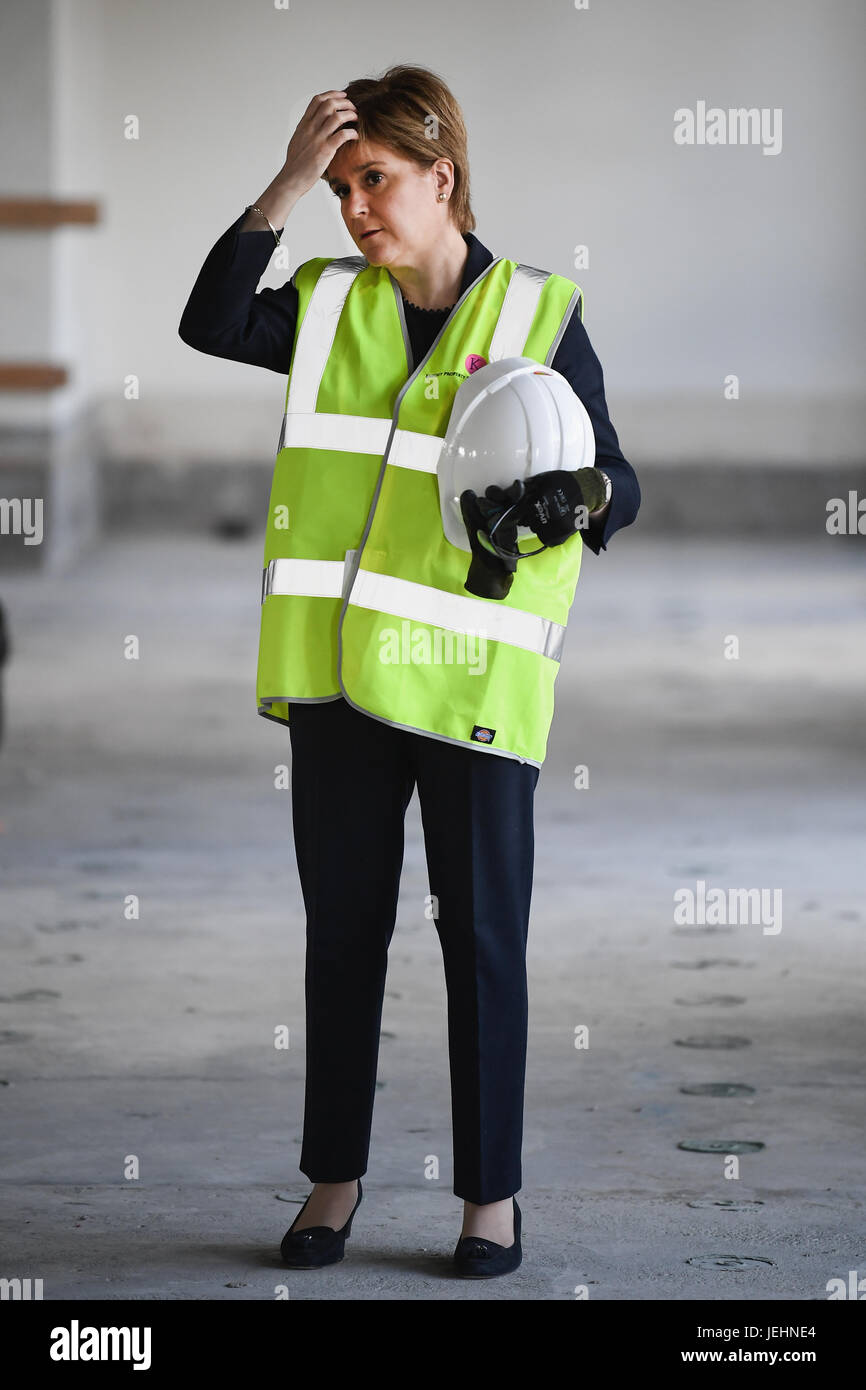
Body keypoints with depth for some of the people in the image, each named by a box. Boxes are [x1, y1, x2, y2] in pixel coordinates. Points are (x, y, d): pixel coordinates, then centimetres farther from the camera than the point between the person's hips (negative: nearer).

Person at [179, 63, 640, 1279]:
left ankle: (492, 1192, 11)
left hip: (471, 676, -3)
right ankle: (334, 1179, 20)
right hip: (337, 673, 3)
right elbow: (210, 325, -11)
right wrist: (285, 187, -15)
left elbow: (618, 488, 1)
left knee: (482, 935, 1)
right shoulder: (328, 309, 8)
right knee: (343, 930, 10)